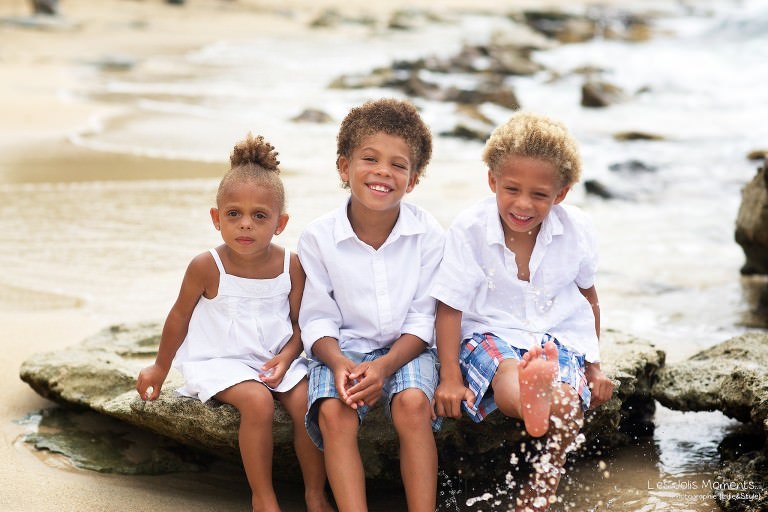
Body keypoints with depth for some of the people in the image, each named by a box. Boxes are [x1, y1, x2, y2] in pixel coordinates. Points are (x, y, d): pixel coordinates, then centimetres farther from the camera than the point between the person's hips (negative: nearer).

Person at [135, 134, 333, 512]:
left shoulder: (291, 265, -5)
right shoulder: (207, 267, -12)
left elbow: (300, 323, 4)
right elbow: (180, 316, 2)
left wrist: (287, 355, -15)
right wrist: (160, 367, 11)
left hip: (275, 359, 3)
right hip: (220, 362, -3)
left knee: (306, 402, -21)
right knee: (257, 402, -30)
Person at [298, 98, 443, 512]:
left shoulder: (427, 234, -8)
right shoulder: (318, 237, -7)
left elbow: (423, 318, -6)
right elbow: (318, 318, -3)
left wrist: (385, 365, -21)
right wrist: (339, 363, -23)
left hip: (406, 347, 0)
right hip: (342, 348, 1)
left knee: (413, 404, -30)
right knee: (333, 412, -28)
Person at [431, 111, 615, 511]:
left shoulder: (576, 230, -4)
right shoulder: (469, 230, -13)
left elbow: (588, 297, 12)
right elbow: (450, 308, -10)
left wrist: (594, 367, 13)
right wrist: (450, 377, -16)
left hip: (559, 334, 3)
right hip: (491, 333, -2)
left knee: (566, 405, -29)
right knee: (506, 384, -39)